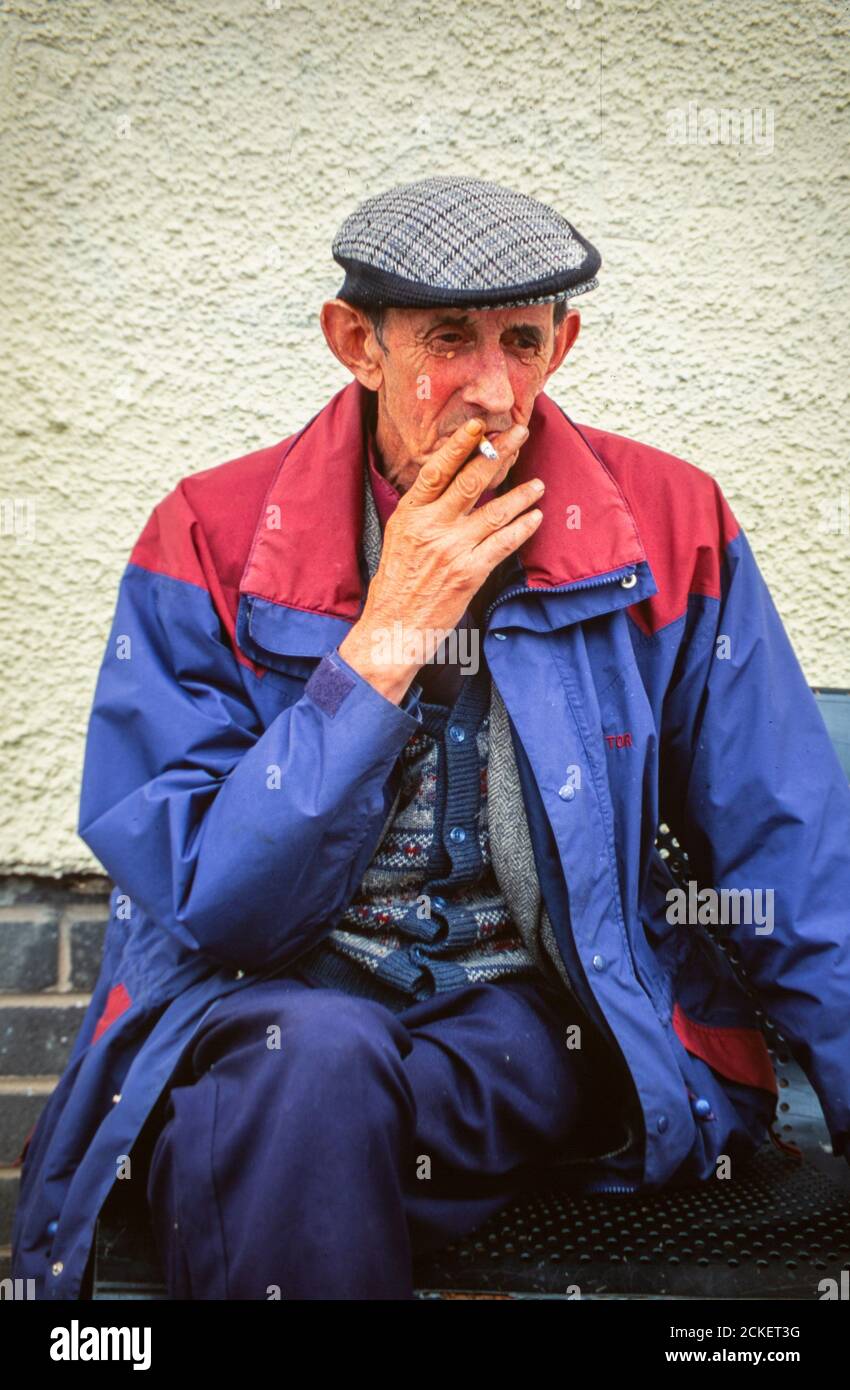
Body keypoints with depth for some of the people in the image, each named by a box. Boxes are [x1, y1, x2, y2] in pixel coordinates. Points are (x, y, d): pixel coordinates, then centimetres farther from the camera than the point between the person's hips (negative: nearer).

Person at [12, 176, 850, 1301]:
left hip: (544, 1021, 0)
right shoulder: (211, 541, -4)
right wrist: (385, 641, -16)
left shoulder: (669, 525, 0)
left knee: (316, 1085, -32)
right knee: (316, 1058, -33)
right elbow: (203, 899, -12)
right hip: (265, 998, 1)